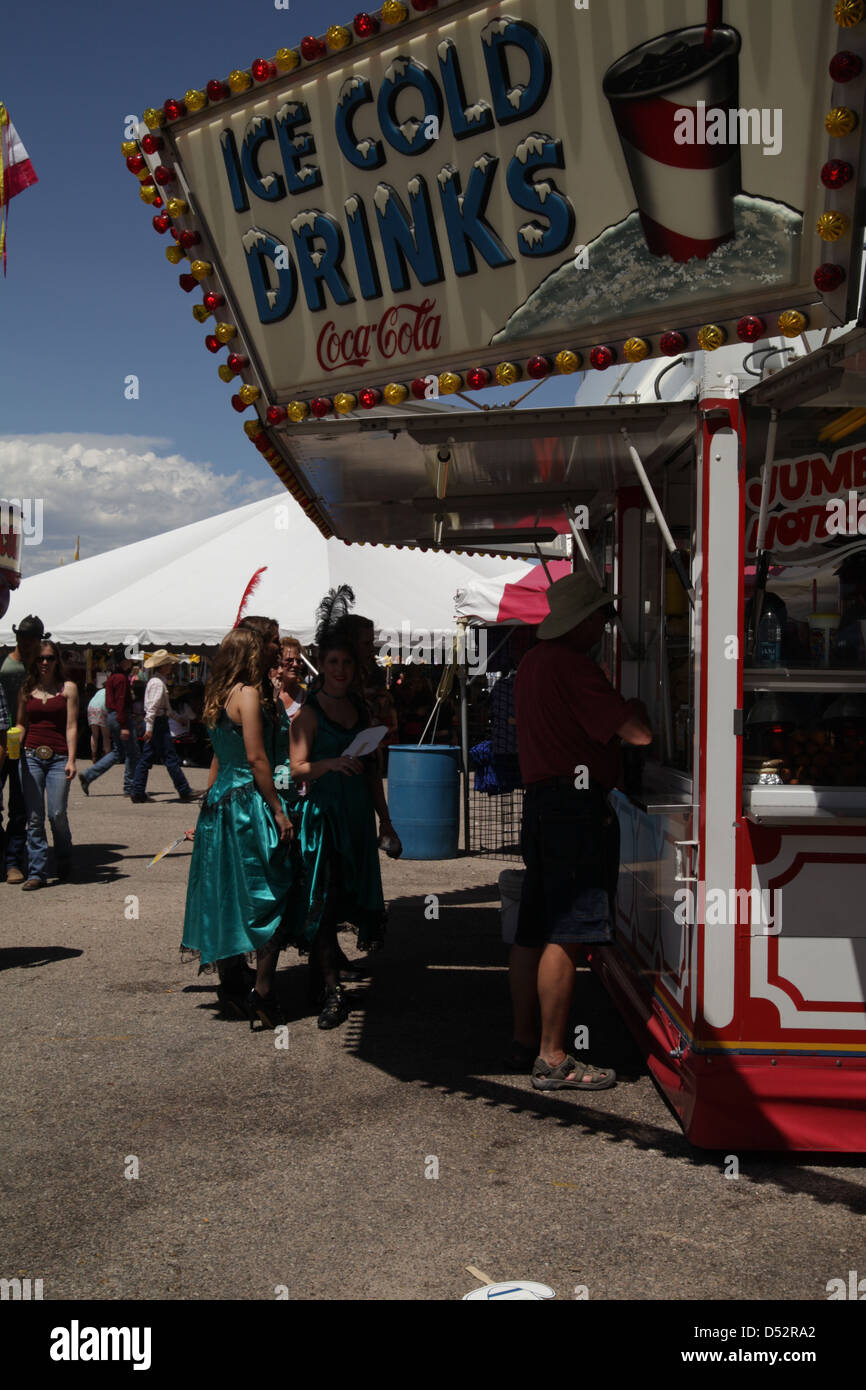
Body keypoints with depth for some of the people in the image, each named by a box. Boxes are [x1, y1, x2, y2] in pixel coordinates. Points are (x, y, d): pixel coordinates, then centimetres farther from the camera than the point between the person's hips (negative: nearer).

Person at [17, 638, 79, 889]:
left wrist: (71, 760, -8)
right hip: (31, 756, 2)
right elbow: (21, 724, 16)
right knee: (34, 817, -1)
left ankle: (64, 867, 15)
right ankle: (37, 872, 5)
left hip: (58, 758, -2)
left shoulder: (68, 688, 5)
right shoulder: (26, 689, 12)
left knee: (57, 814, -8)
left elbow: (71, 726, 0)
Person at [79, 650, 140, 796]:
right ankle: (129, 788, 4)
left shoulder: (112, 678, 15)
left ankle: (87, 776, 8)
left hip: (111, 716, 10)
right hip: (121, 717, -10)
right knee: (132, 753, 0)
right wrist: (124, 726, -23)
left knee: (117, 752, 15)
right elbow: (121, 703, -21)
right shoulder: (121, 678, -15)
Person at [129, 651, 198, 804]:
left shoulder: (156, 681, 16)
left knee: (146, 758, 9)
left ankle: (137, 792, 10)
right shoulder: (158, 683, -16)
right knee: (171, 758, -5)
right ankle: (184, 792, 0)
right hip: (158, 723, -10)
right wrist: (149, 728, -24)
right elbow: (152, 707, -22)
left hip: (153, 723, 10)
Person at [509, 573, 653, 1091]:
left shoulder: (534, 661, 16)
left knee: (534, 932, 13)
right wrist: (640, 708, 4)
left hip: (541, 803, 10)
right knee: (565, 937, -8)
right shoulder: (572, 665, -15)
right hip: (577, 804, -10)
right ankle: (553, 1060, -4)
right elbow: (637, 733, -17)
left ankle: (526, 1044, 21)